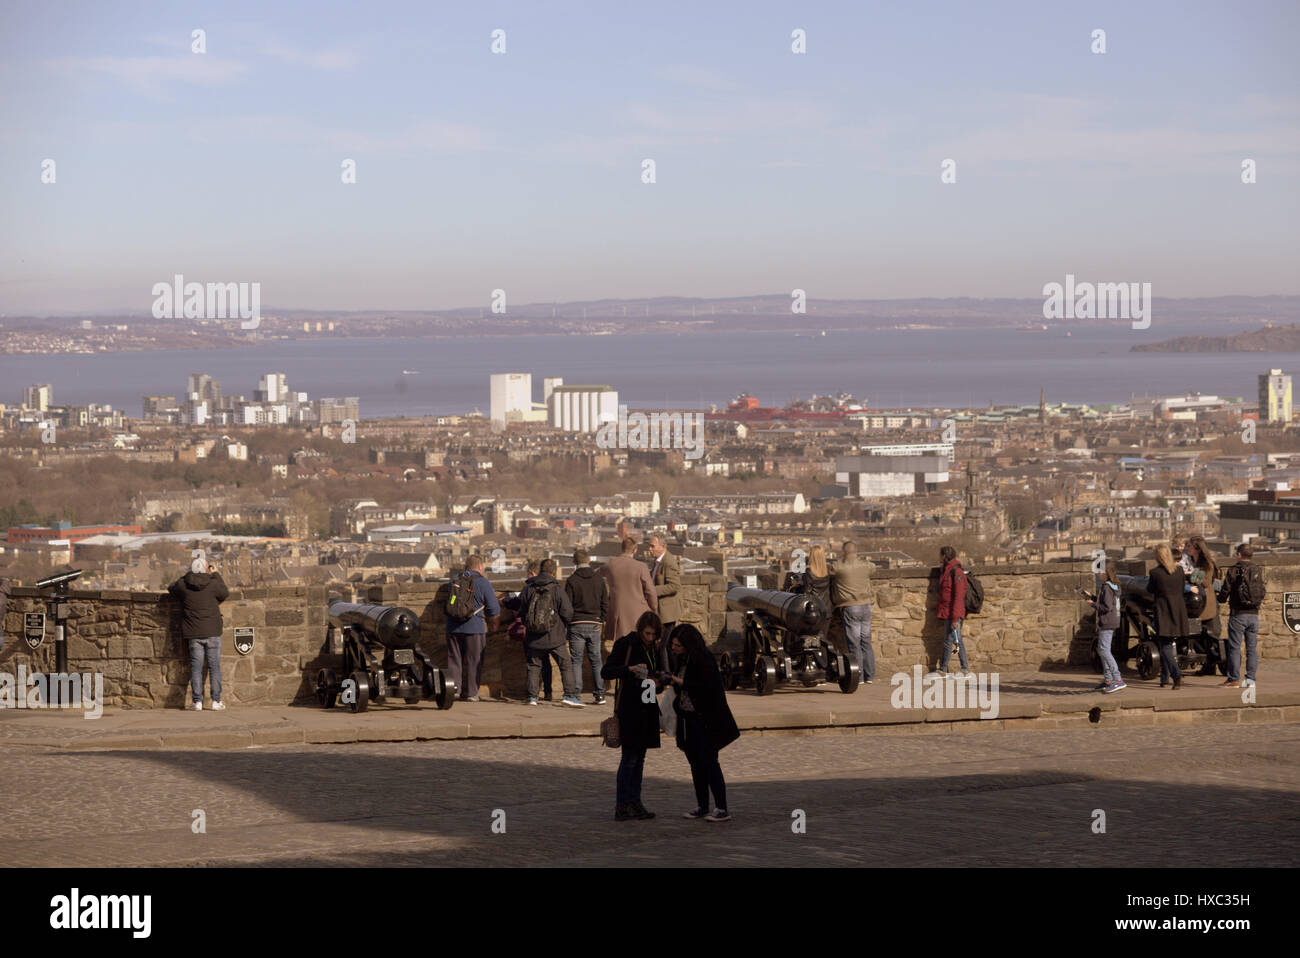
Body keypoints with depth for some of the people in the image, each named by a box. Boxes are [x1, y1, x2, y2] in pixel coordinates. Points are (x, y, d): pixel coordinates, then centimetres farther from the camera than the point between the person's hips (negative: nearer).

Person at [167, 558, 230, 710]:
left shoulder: (183, 585, -4)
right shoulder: (212, 584, -8)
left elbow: (171, 588, 18)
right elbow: (225, 594, 11)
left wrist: (186, 577, 23)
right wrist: (216, 575, 20)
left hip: (194, 633, 1)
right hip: (212, 632, -1)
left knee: (196, 667, 4)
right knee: (214, 666, 5)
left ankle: (197, 701, 0)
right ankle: (216, 701, 3)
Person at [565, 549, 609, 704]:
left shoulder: (571, 581, -6)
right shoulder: (599, 580, 4)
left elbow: (567, 605, -6)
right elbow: (605, 604, 8)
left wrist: (566, 622, 5)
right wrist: (602, 621, 18)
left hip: (576, 625, -3)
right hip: (595, 624, 3)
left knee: (576, 660, 3)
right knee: (596, 660, 8)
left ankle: (576, 693, -1)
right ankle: (600, 694, 4)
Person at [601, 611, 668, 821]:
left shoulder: (652, 648, 13)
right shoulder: (625, 644, -8)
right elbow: (605, 671, -12)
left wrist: (659, 681, 0)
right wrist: (630, 668, -25)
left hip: (647, 707, 7)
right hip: (629, 707, -7)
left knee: (640, 757, 10)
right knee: (630, 757, -7)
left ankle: (634, 802, 15)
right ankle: (622, 805, -4)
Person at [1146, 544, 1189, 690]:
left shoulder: (1155, 572, -13)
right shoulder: (1179, 569, 1)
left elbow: (1150, 589, 2)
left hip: (1163, 612, -5)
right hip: (1178, 611, 5)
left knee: (1165, 646, -5)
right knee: (1168, 644, 18)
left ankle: (1177, 675, -24)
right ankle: (1164, 678, 23)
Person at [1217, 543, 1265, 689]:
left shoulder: (1233, 571, -8)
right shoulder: (1258, 571, 5)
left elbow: (1225, 591, -6)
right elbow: (1262, 592, 10)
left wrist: (1221, 598, 16)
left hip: (1238, 614, -4)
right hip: (1254, 614, 4)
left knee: (1234, 647, 0)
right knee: (1252, 648, 9)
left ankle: (1234, 679, -1)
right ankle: (1250, 678, 9)